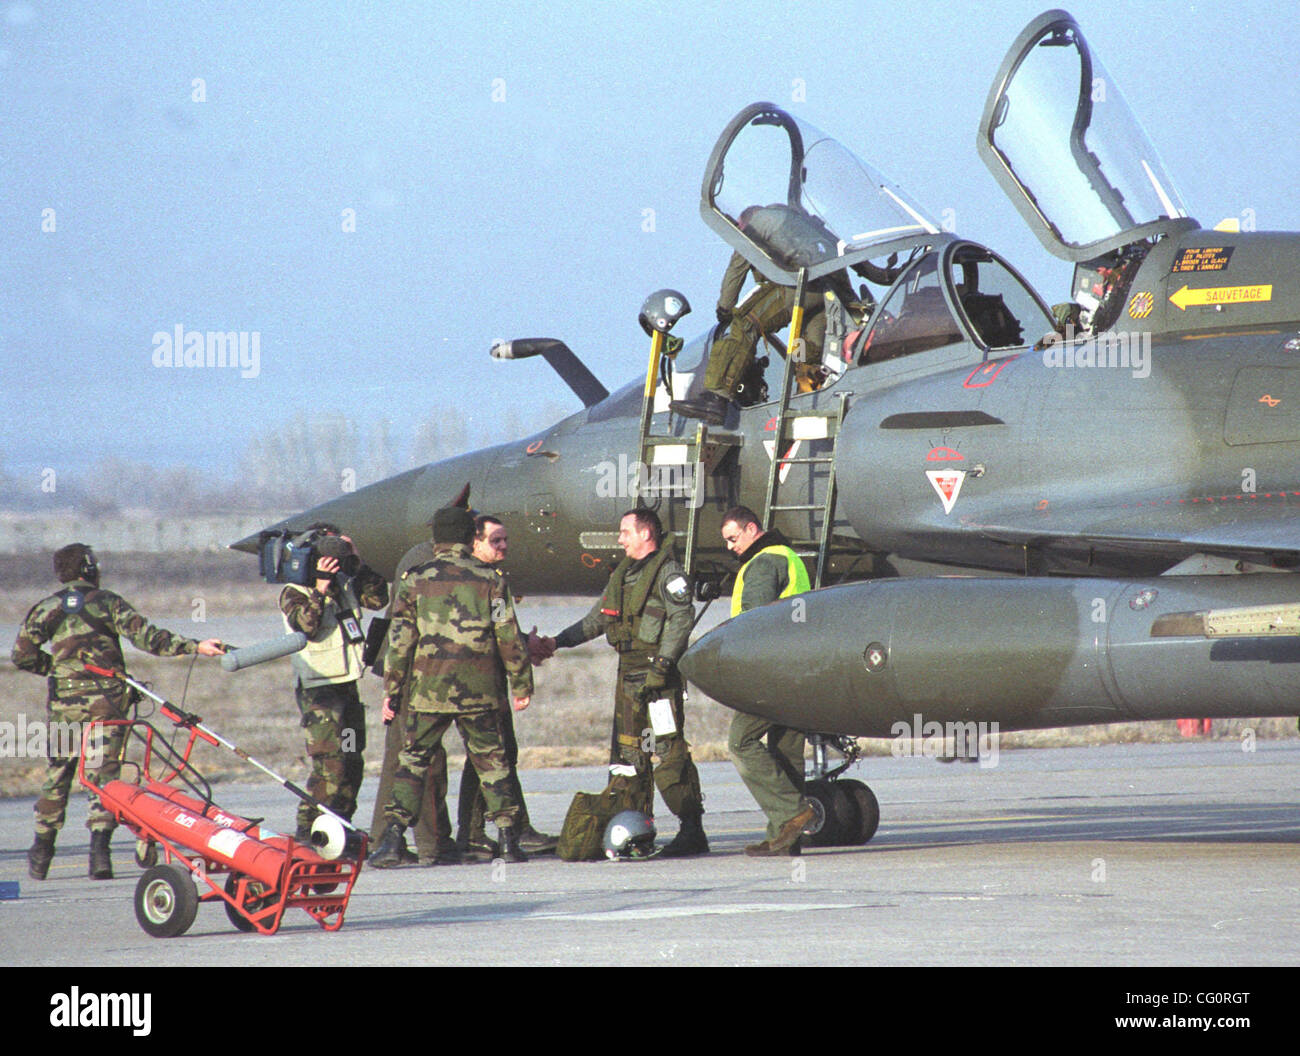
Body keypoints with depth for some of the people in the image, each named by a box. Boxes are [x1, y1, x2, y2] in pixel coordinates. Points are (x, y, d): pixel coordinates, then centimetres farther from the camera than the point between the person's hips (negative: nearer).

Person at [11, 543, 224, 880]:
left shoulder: (47, 608, 7)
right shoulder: (107, 602, 3)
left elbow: (23, 655, 0)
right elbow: (145, 636, -8)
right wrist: (194, 647, -9)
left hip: (64, 701, 1)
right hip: (106, 700, -1)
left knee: (56, 776, 12)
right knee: (104, 776, -1)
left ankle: (41, 853, 15)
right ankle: (99, 846, -17)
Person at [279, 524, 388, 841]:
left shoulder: (344, 584, 11)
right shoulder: (294, 593, -8)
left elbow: (378, 598, 6)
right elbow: (305, 626, -23)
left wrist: (357, 565, -1)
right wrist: (320, 589, -26)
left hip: (346, 684, 8)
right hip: (317, 688, -8)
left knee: (351, 762, 10)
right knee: (329, 763, -16)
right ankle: (308, 832, -14)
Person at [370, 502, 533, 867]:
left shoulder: (414, 581, 1)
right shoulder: (490, 581, 1)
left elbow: (399, 641, 0)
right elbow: (509, 638, 2)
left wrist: (391, 692, 6)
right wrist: (523, 684, 12)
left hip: (427, 690, 0)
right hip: (478, 693, 0)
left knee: (412, 760, 6)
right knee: (491, 762, 10)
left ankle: (393, 837, -5)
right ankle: (508, 840, 6)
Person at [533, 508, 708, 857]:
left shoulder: (668, 572, -7)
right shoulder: (624, 574, 20)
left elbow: (682, 619, -17)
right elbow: (596, 620, 26)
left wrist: (661, 665, -23)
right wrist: (557, 642, 19)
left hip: (658, 674, -9)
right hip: (628, 671, 9)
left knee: (669, 750, -12)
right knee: (627, 751, 8)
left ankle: (692, 831, -11)